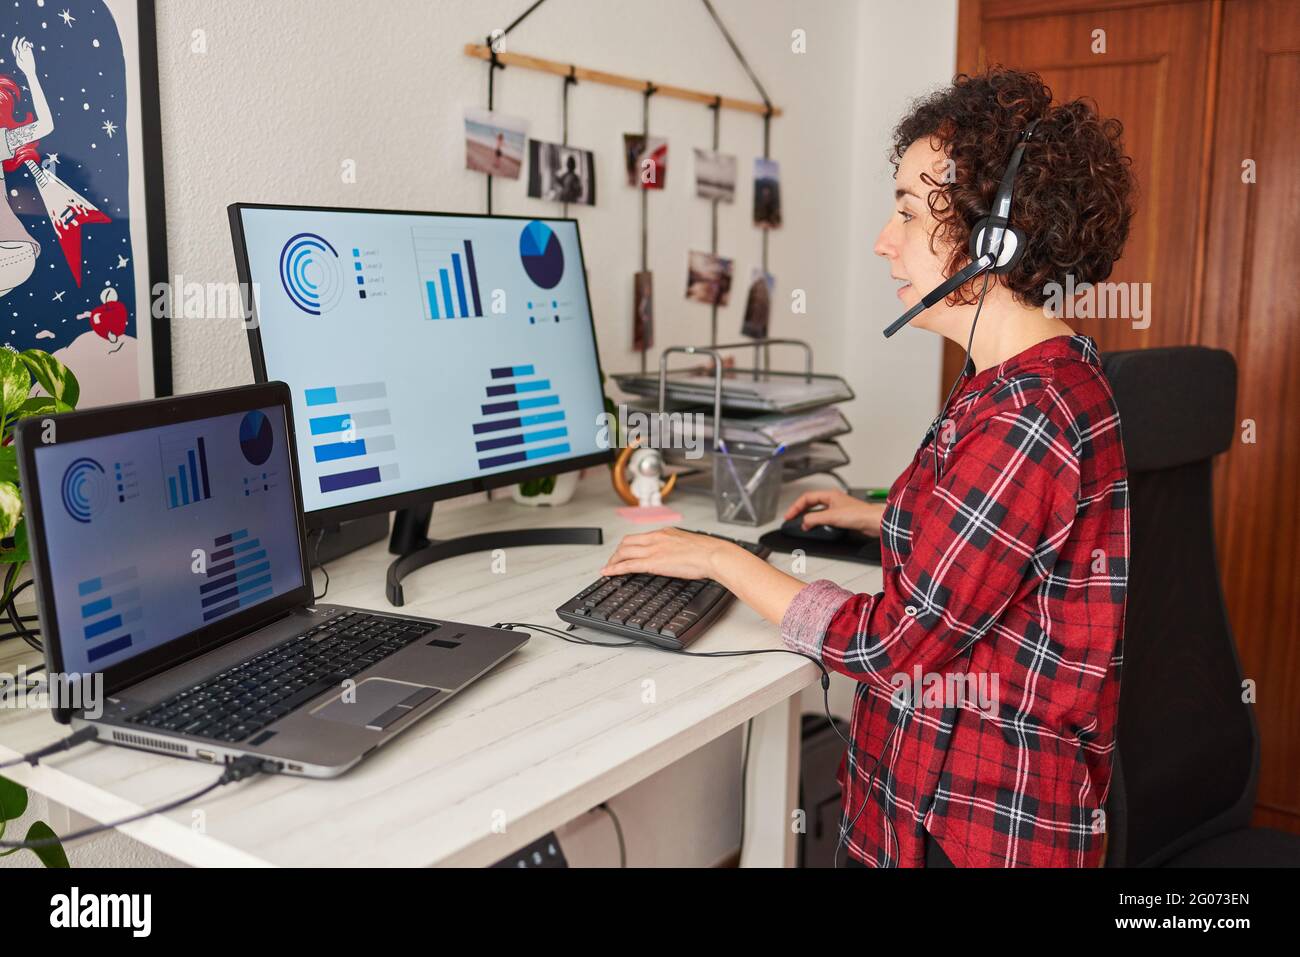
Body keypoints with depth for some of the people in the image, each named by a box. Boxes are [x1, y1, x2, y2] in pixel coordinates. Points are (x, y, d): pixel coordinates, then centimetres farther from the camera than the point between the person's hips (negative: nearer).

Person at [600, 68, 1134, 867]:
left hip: (979, 826, -9)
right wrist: (882, 518, 20)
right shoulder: (1038, 373, 5)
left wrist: (721, 559, -11)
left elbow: (890, 645, -21)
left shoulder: (1023, 423, -26)